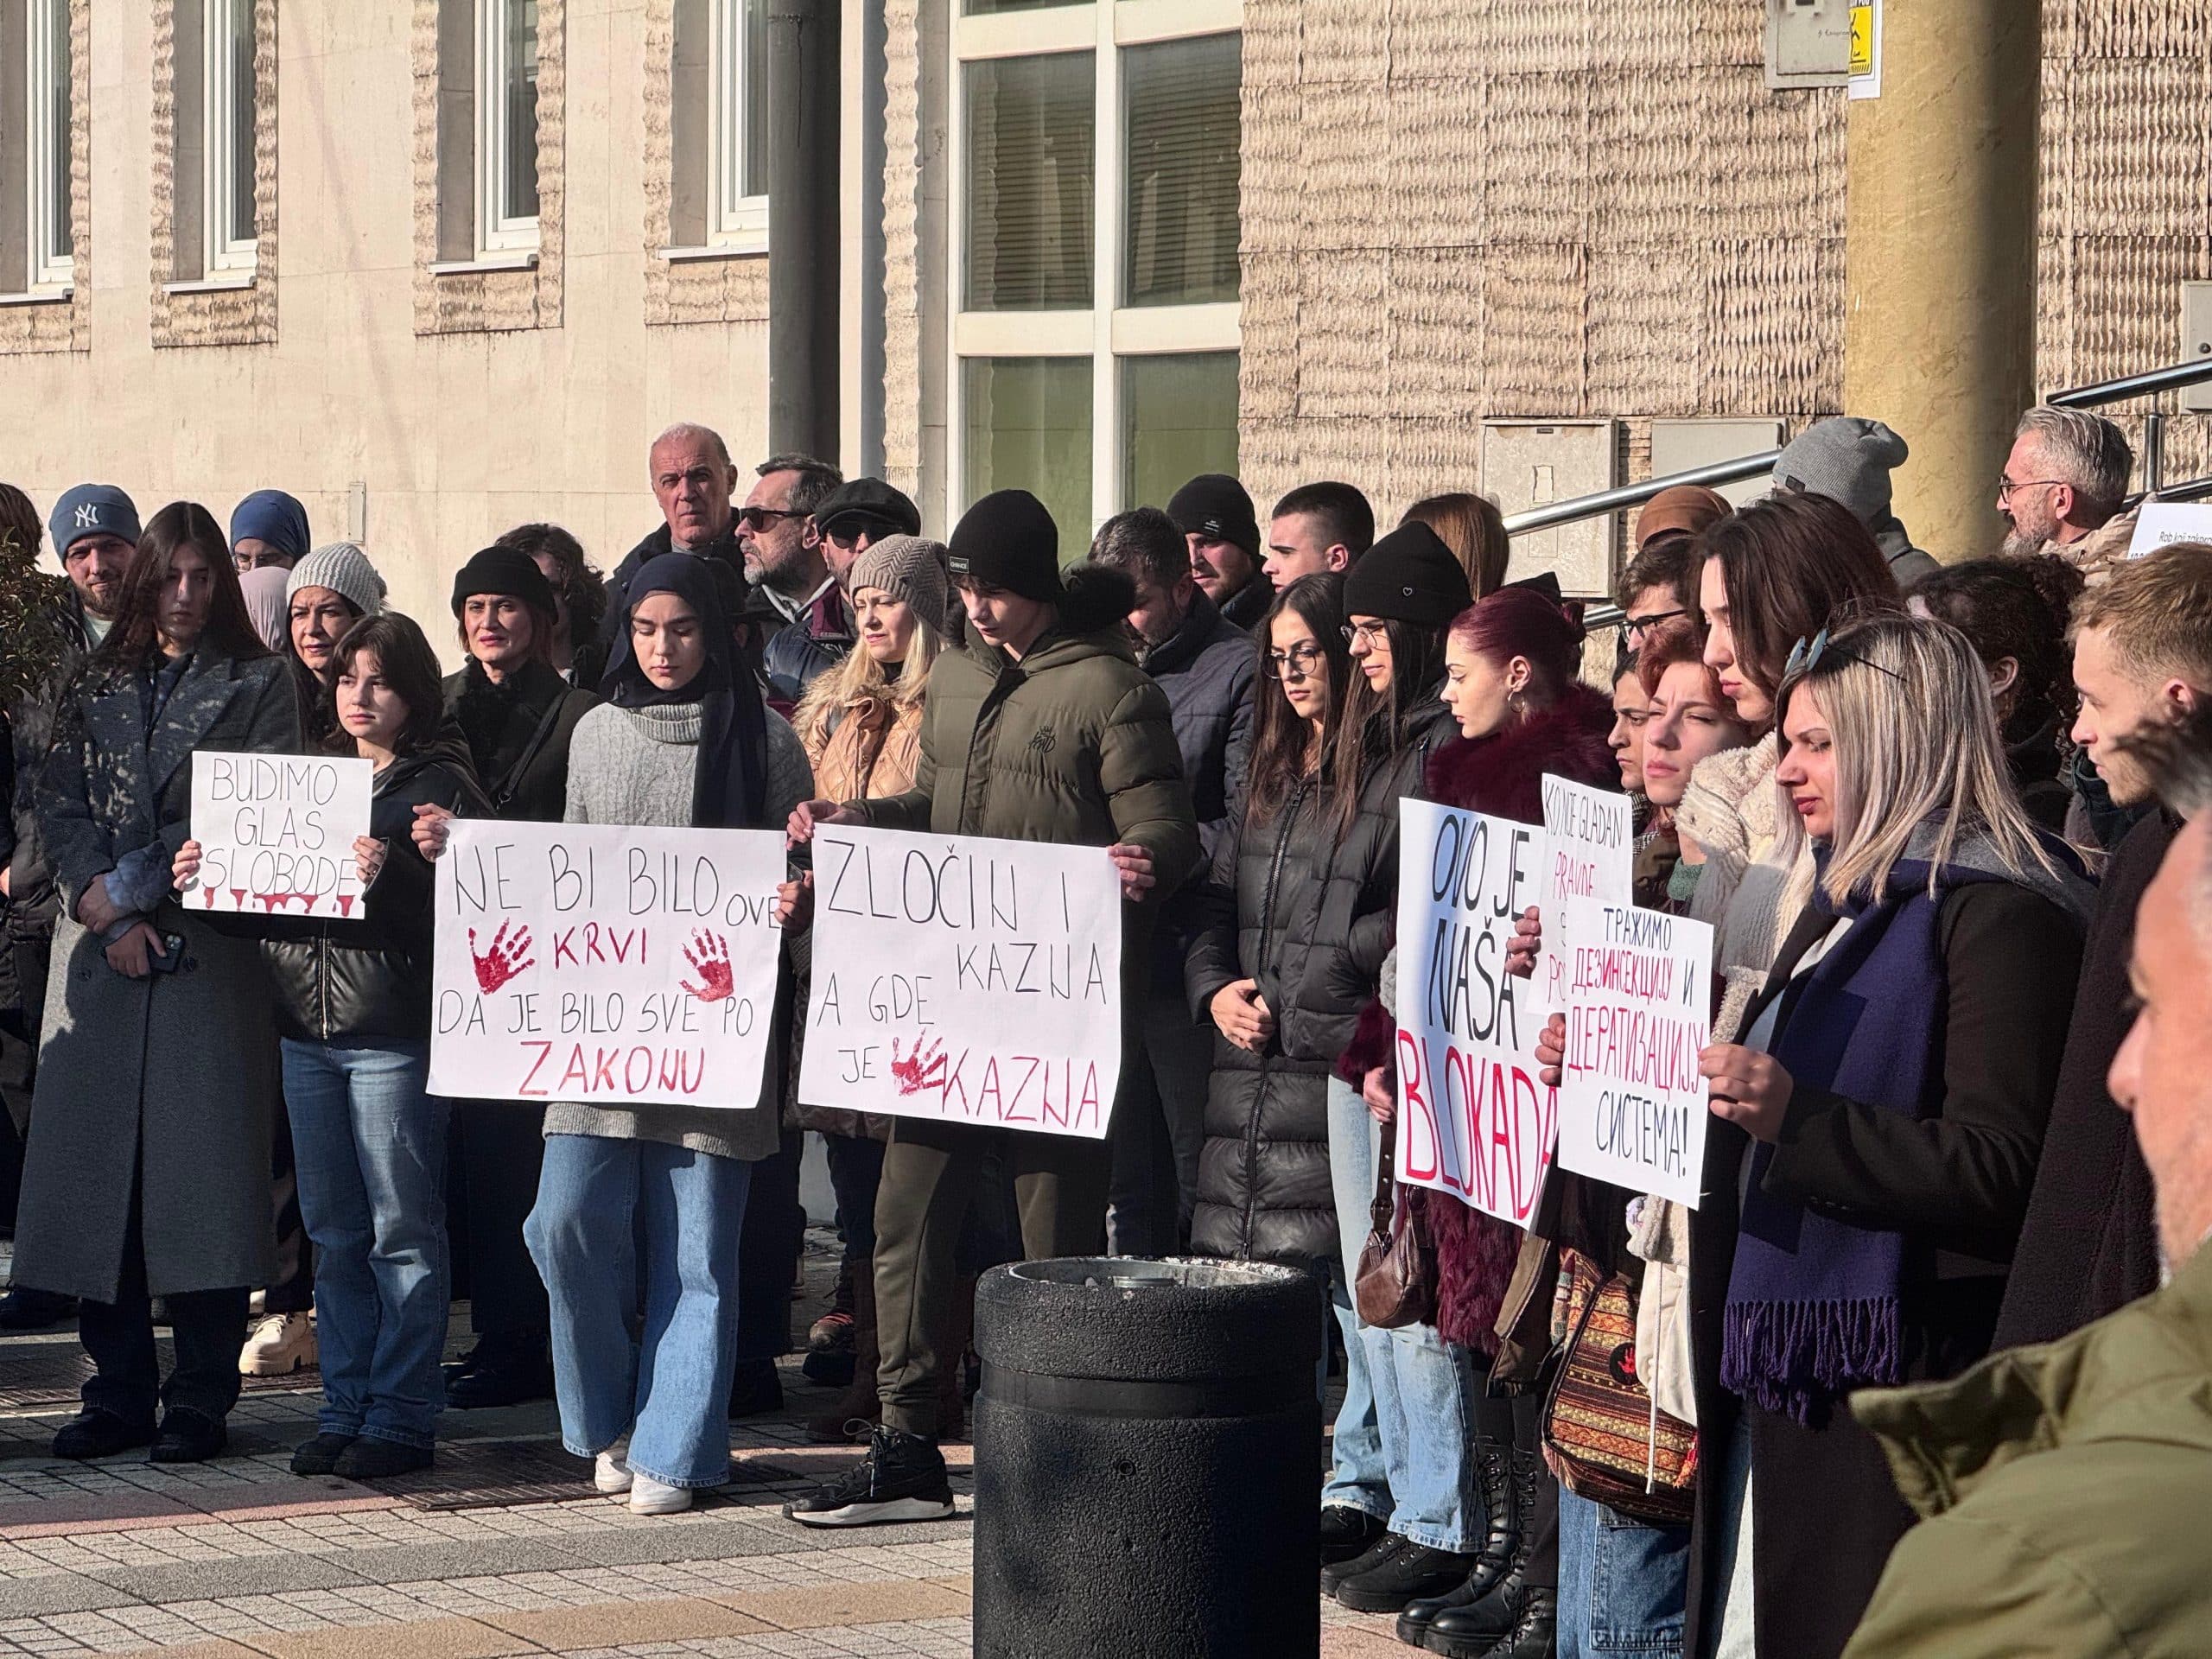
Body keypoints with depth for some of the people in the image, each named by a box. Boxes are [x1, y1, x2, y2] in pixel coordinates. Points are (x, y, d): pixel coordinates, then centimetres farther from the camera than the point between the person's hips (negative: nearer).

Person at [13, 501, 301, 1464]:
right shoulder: (97, 687, 16)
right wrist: (103, 909, -7)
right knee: (98, 1164, -1)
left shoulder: (258, 685, 6)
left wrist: (134, 886, -9)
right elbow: (59, 805, 9)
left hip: (209, 953, -3)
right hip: (101, 952, 3)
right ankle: (118, 1392, 6)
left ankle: (200, 1401, -2)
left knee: (199, 1167, -7)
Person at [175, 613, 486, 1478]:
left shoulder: (440, 784, -3)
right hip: (306, 1032, 6)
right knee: (334, 1233, 10)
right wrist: (204, 878, 1)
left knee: (401, 1231, -1)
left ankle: (400, 1416, 4)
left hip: (393, 1038, -6)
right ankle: (345, 1408, 17)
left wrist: (391, 876, -28)